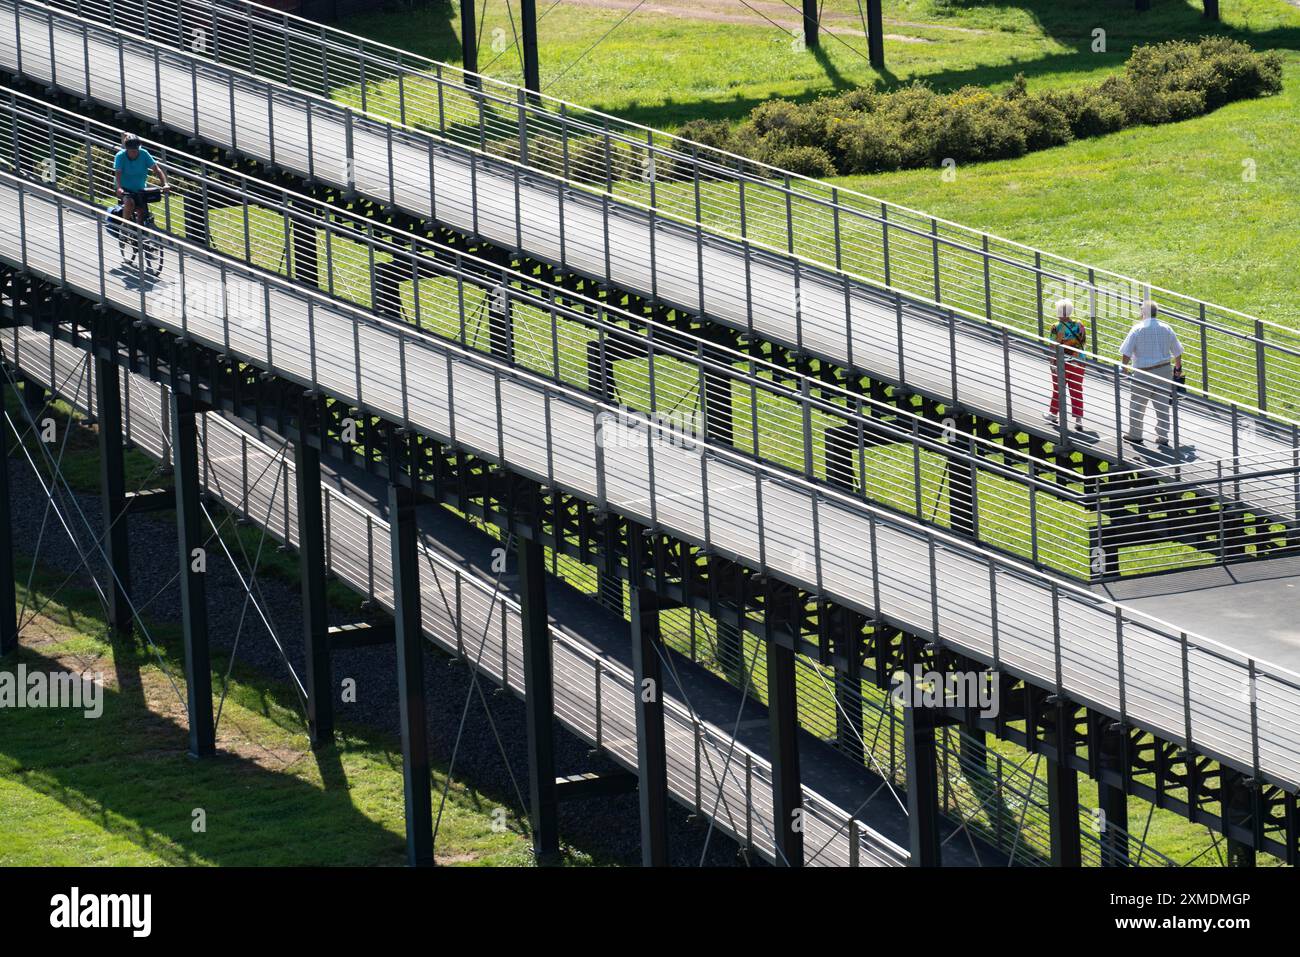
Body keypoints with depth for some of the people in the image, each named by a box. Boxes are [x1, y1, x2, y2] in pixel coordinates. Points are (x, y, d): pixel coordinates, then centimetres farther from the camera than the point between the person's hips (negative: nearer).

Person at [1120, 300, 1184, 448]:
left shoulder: (1137, 329, -10)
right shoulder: (1166, 329, 3)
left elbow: (1126, 353, -13)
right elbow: (1177, 351, 10)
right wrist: (1178, 368, 25)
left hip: (1144, 373, -4)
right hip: (1164, 370, 4)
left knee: (1137, 405, 11)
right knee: (1163, 405, 9)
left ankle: (1135, 435, 20)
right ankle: (1163, 437, 12)